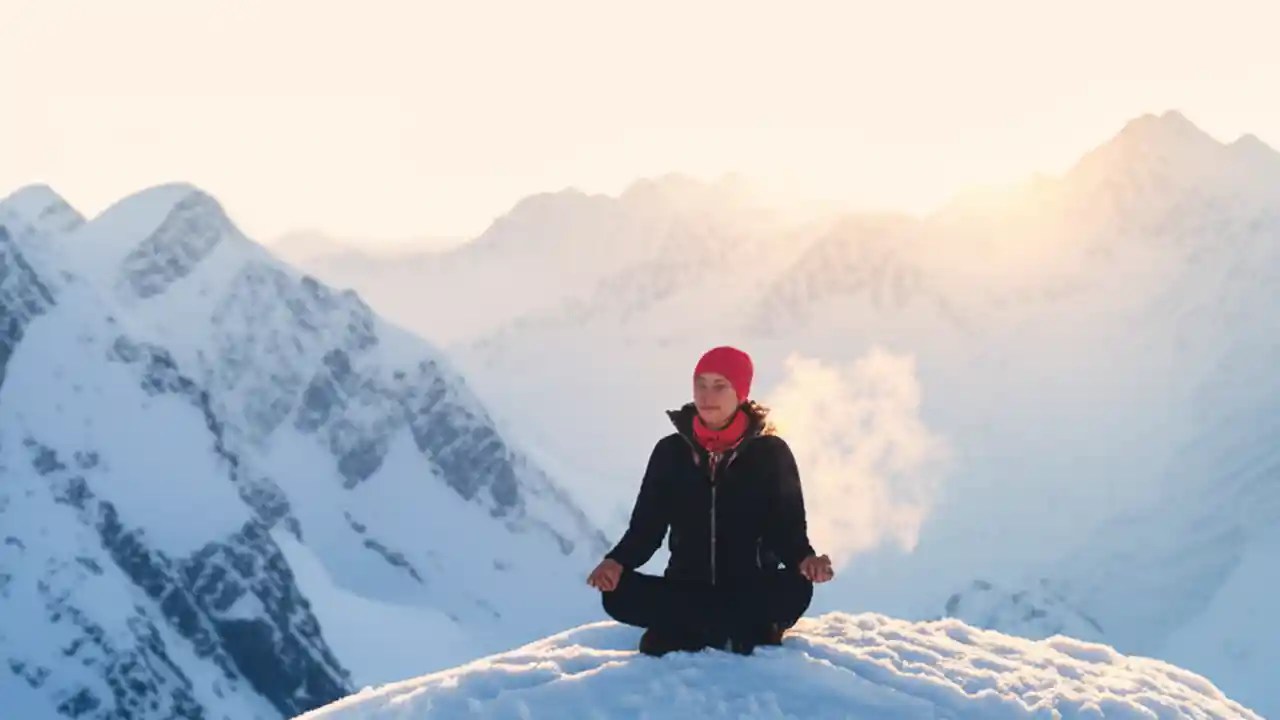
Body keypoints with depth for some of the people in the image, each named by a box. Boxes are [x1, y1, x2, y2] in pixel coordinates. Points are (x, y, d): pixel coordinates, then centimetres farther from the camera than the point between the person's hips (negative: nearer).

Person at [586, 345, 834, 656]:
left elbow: (787, 527, -2)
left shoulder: (770, 452, -1)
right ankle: (746, 627, -18)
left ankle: (684, 630, -18)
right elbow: (647, 525, 3)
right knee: (619, 594, -27)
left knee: (795, 590, -34)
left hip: (751, 590, -2)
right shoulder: (671, 451, 4)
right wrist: (618, 560, -19)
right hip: (686, 588, 2)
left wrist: (805, 560, -26)